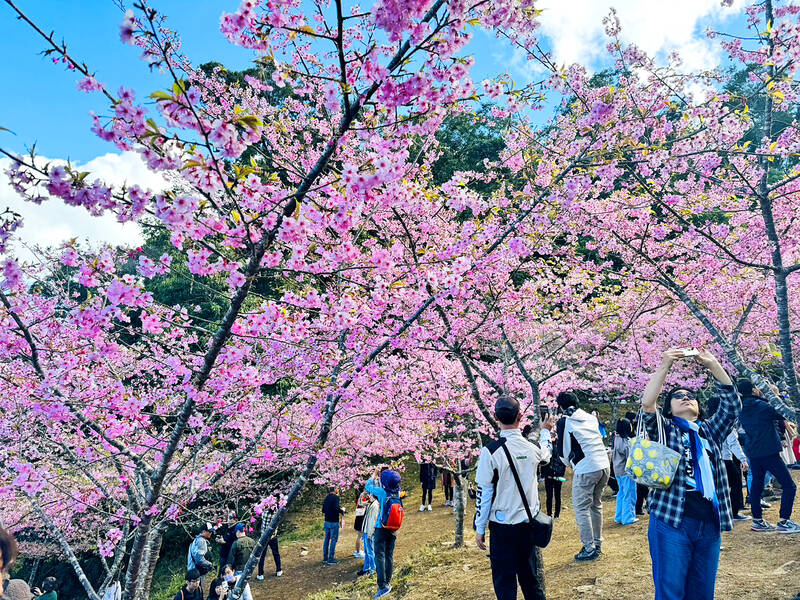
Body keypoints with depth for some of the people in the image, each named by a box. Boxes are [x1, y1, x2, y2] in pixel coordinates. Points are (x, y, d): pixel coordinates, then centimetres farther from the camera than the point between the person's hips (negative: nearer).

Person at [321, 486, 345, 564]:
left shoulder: (326, 498, 11)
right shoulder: (335, 497, -13)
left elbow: (323, 510, 14)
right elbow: (336, 508, -25)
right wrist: (342, 510, -7)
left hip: (327, 522, 7)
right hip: (334, 522, -7)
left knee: (327, 539, 13)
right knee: (334, 540, -1)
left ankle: (325, 558, 18)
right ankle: (331, 559, 0)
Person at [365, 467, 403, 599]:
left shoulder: (382, 492, -16)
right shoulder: (397, 493, -2)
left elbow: (368, 486, -1)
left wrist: (375, 474, 8)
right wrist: (379, 476, 20)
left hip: (381, 529, -5)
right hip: (393, 530, 6)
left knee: (380, 556, -5)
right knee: (389, 556, 14)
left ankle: (382, 586, -13)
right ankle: (388, 583, 23)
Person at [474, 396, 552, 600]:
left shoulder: (491, 451, -16)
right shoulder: (533, 448, -3)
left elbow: (484, 493, -11)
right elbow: (547, 454, 24)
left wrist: (480, 528, -1)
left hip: (502, 525, -4)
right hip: (529, 522, 4)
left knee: (504, 582, 6)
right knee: (530, 576, 19)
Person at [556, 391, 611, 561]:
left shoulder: (564, 422, -3)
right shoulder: (591, 417, 13)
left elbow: (565, 452, 0)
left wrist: (570, 464, 21)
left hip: (586, 469, -7)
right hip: (605, 465, 7)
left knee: (581, 508, 3)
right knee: (596, 504, 19)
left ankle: (589, 549, 4)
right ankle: (597, 544, 26)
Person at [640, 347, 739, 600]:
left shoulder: (710, 431, 18)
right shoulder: (665, 430, 8)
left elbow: (732, 404, 7)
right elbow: (647, 403, -10)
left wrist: (713, 365, -1)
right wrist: (665, 366, -13)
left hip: (709, 524, 4)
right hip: (671, 521, -4)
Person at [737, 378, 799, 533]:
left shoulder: (742, 409, 7)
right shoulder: (761, 405, -14)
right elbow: (782, 415, -2)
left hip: (753, 453, 8)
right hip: (768, 452, -8)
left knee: (756, 485, 15)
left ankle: (757, 520, 20)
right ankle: (784, 522, -2)